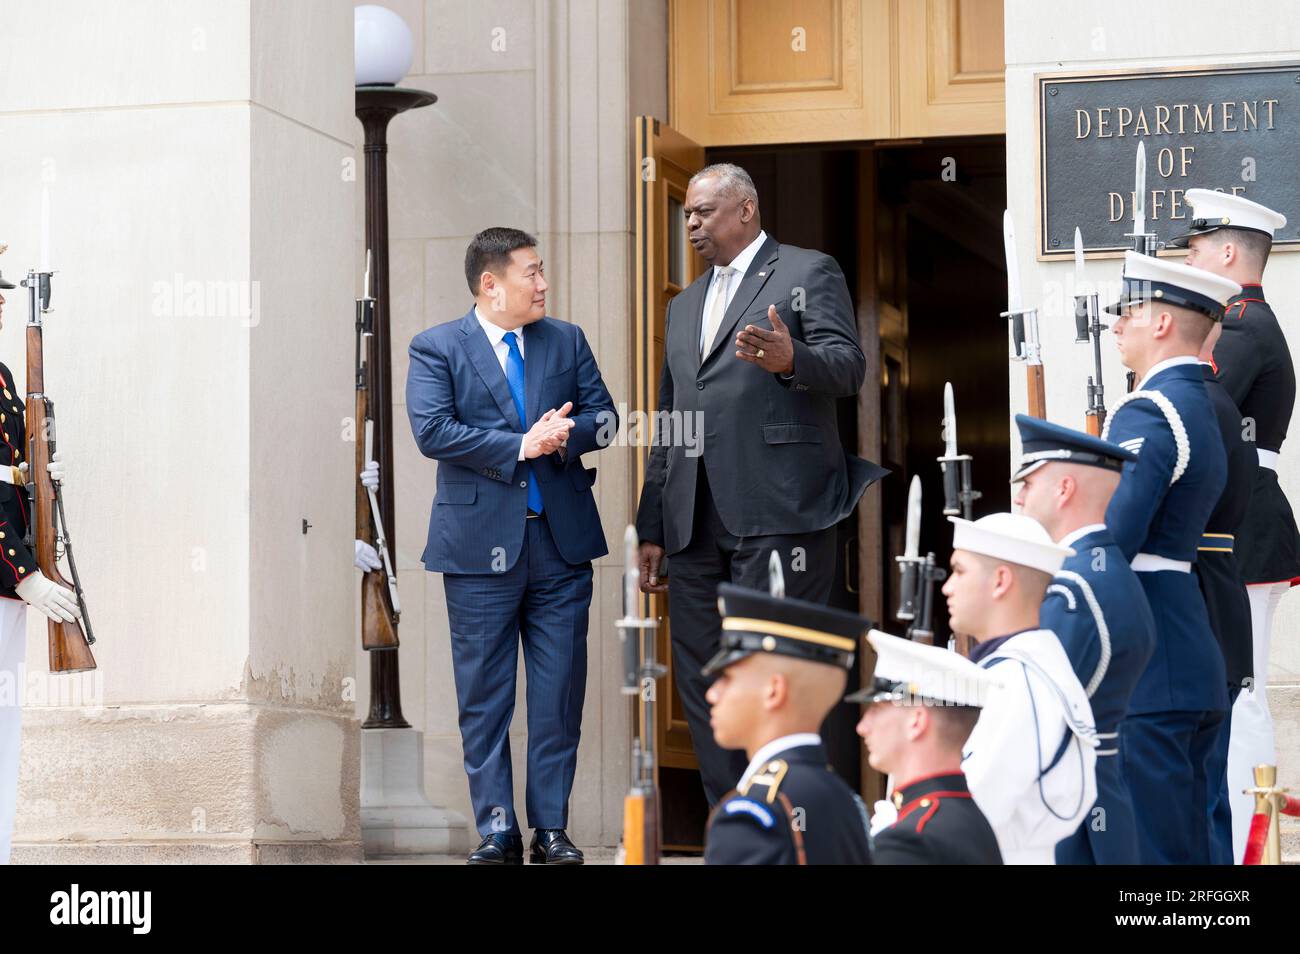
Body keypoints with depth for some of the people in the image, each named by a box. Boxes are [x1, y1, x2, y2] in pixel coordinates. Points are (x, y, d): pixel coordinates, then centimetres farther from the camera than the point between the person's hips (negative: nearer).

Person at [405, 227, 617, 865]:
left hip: (561, 542, 3)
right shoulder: (437, 349, 0)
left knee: (560, 692, 4)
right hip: (481, 544, -3)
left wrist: (568, 434, -13)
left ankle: (552, 828, 12)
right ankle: (497, 829, 8)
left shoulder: (567, 341, 13)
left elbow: (604, 416, 10)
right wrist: (521, 445, -16)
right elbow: (432, 431, -13)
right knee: (484, 694, 1)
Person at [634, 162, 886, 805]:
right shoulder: (685, 305, 26)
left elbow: (849, 367, -8)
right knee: (701, 680, 5)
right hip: (696, 523, 7)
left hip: (777, 511, -7)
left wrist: (791, 359, -29)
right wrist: (651, 527, 20)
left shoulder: (808, 273, 5)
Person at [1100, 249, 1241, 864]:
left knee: (1149, 845, -8)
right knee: (1185, 841, 12)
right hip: (1195, 668, 10)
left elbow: (1108, 543, -21)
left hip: (1143, 672, -10)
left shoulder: (1147, 414, -13)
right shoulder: (1201, 410, 18)